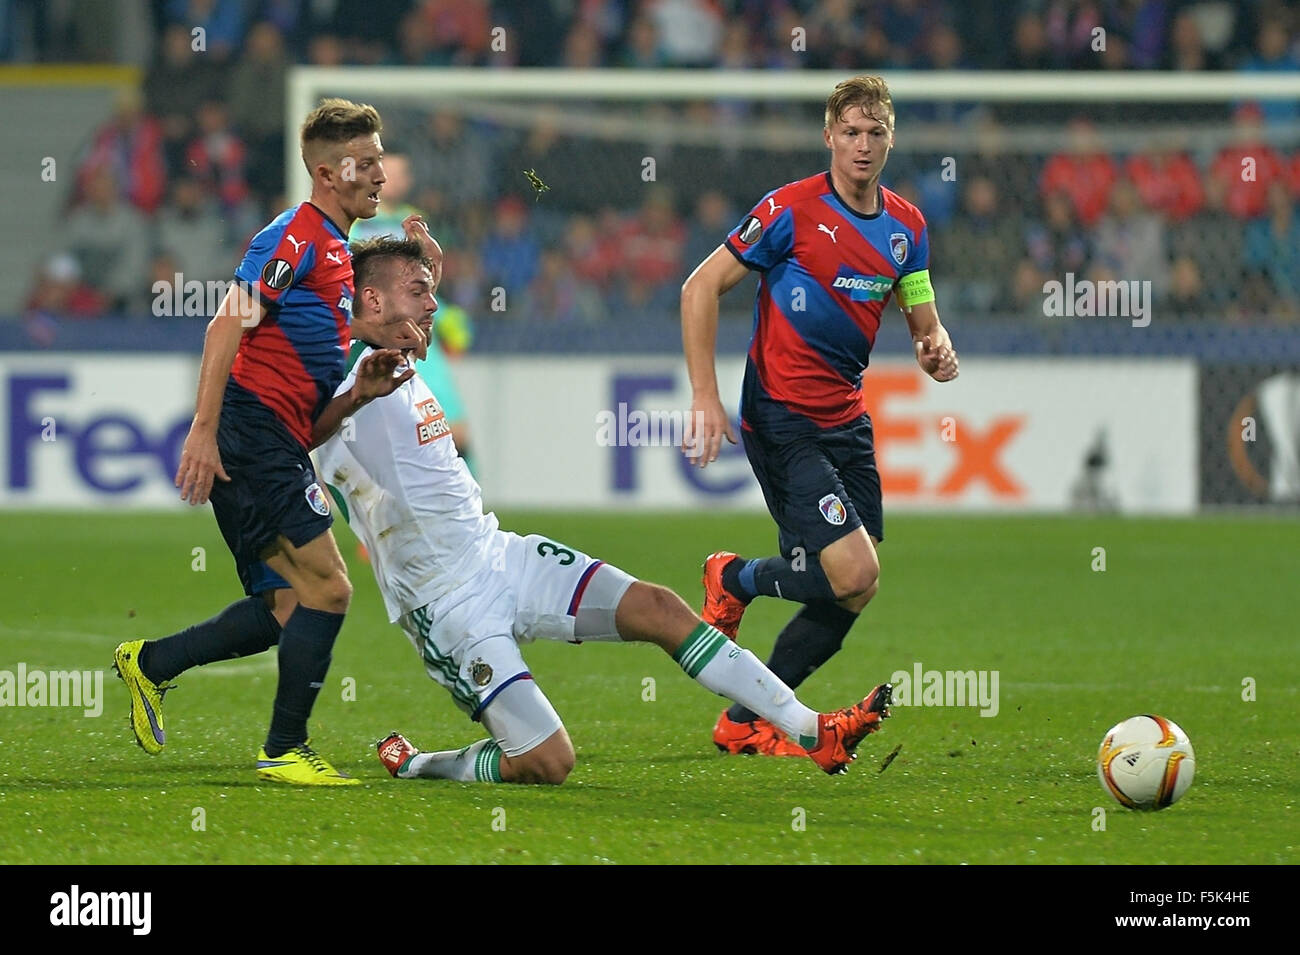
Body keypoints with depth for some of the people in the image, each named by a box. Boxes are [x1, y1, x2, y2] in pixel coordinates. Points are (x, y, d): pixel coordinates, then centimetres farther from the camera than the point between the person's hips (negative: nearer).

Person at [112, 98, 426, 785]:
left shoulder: (336, 257, 23)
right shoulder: (295, 237, -6)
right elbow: (227, 326, -18)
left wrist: (359, 392, 3)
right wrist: (204, 430, -25)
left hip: (277, 449, 10)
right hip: (252, 438, -10)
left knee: (285, 611, 8)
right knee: (327, 589, -10)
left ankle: (148, 663, 19)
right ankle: (285, 750, -3)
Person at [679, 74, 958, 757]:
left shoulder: (906, 226, 8)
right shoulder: (791, 210, -11)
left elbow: (923, 322, 16)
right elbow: (700, 288, -8)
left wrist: (936, 351, -10)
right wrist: (705, 396, -15)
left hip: (846, 418, 7)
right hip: (782, 419, -7)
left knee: (853, 593, 2)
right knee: (853, 573, -19)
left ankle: (746, 723, 15)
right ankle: (733, 582, 11)